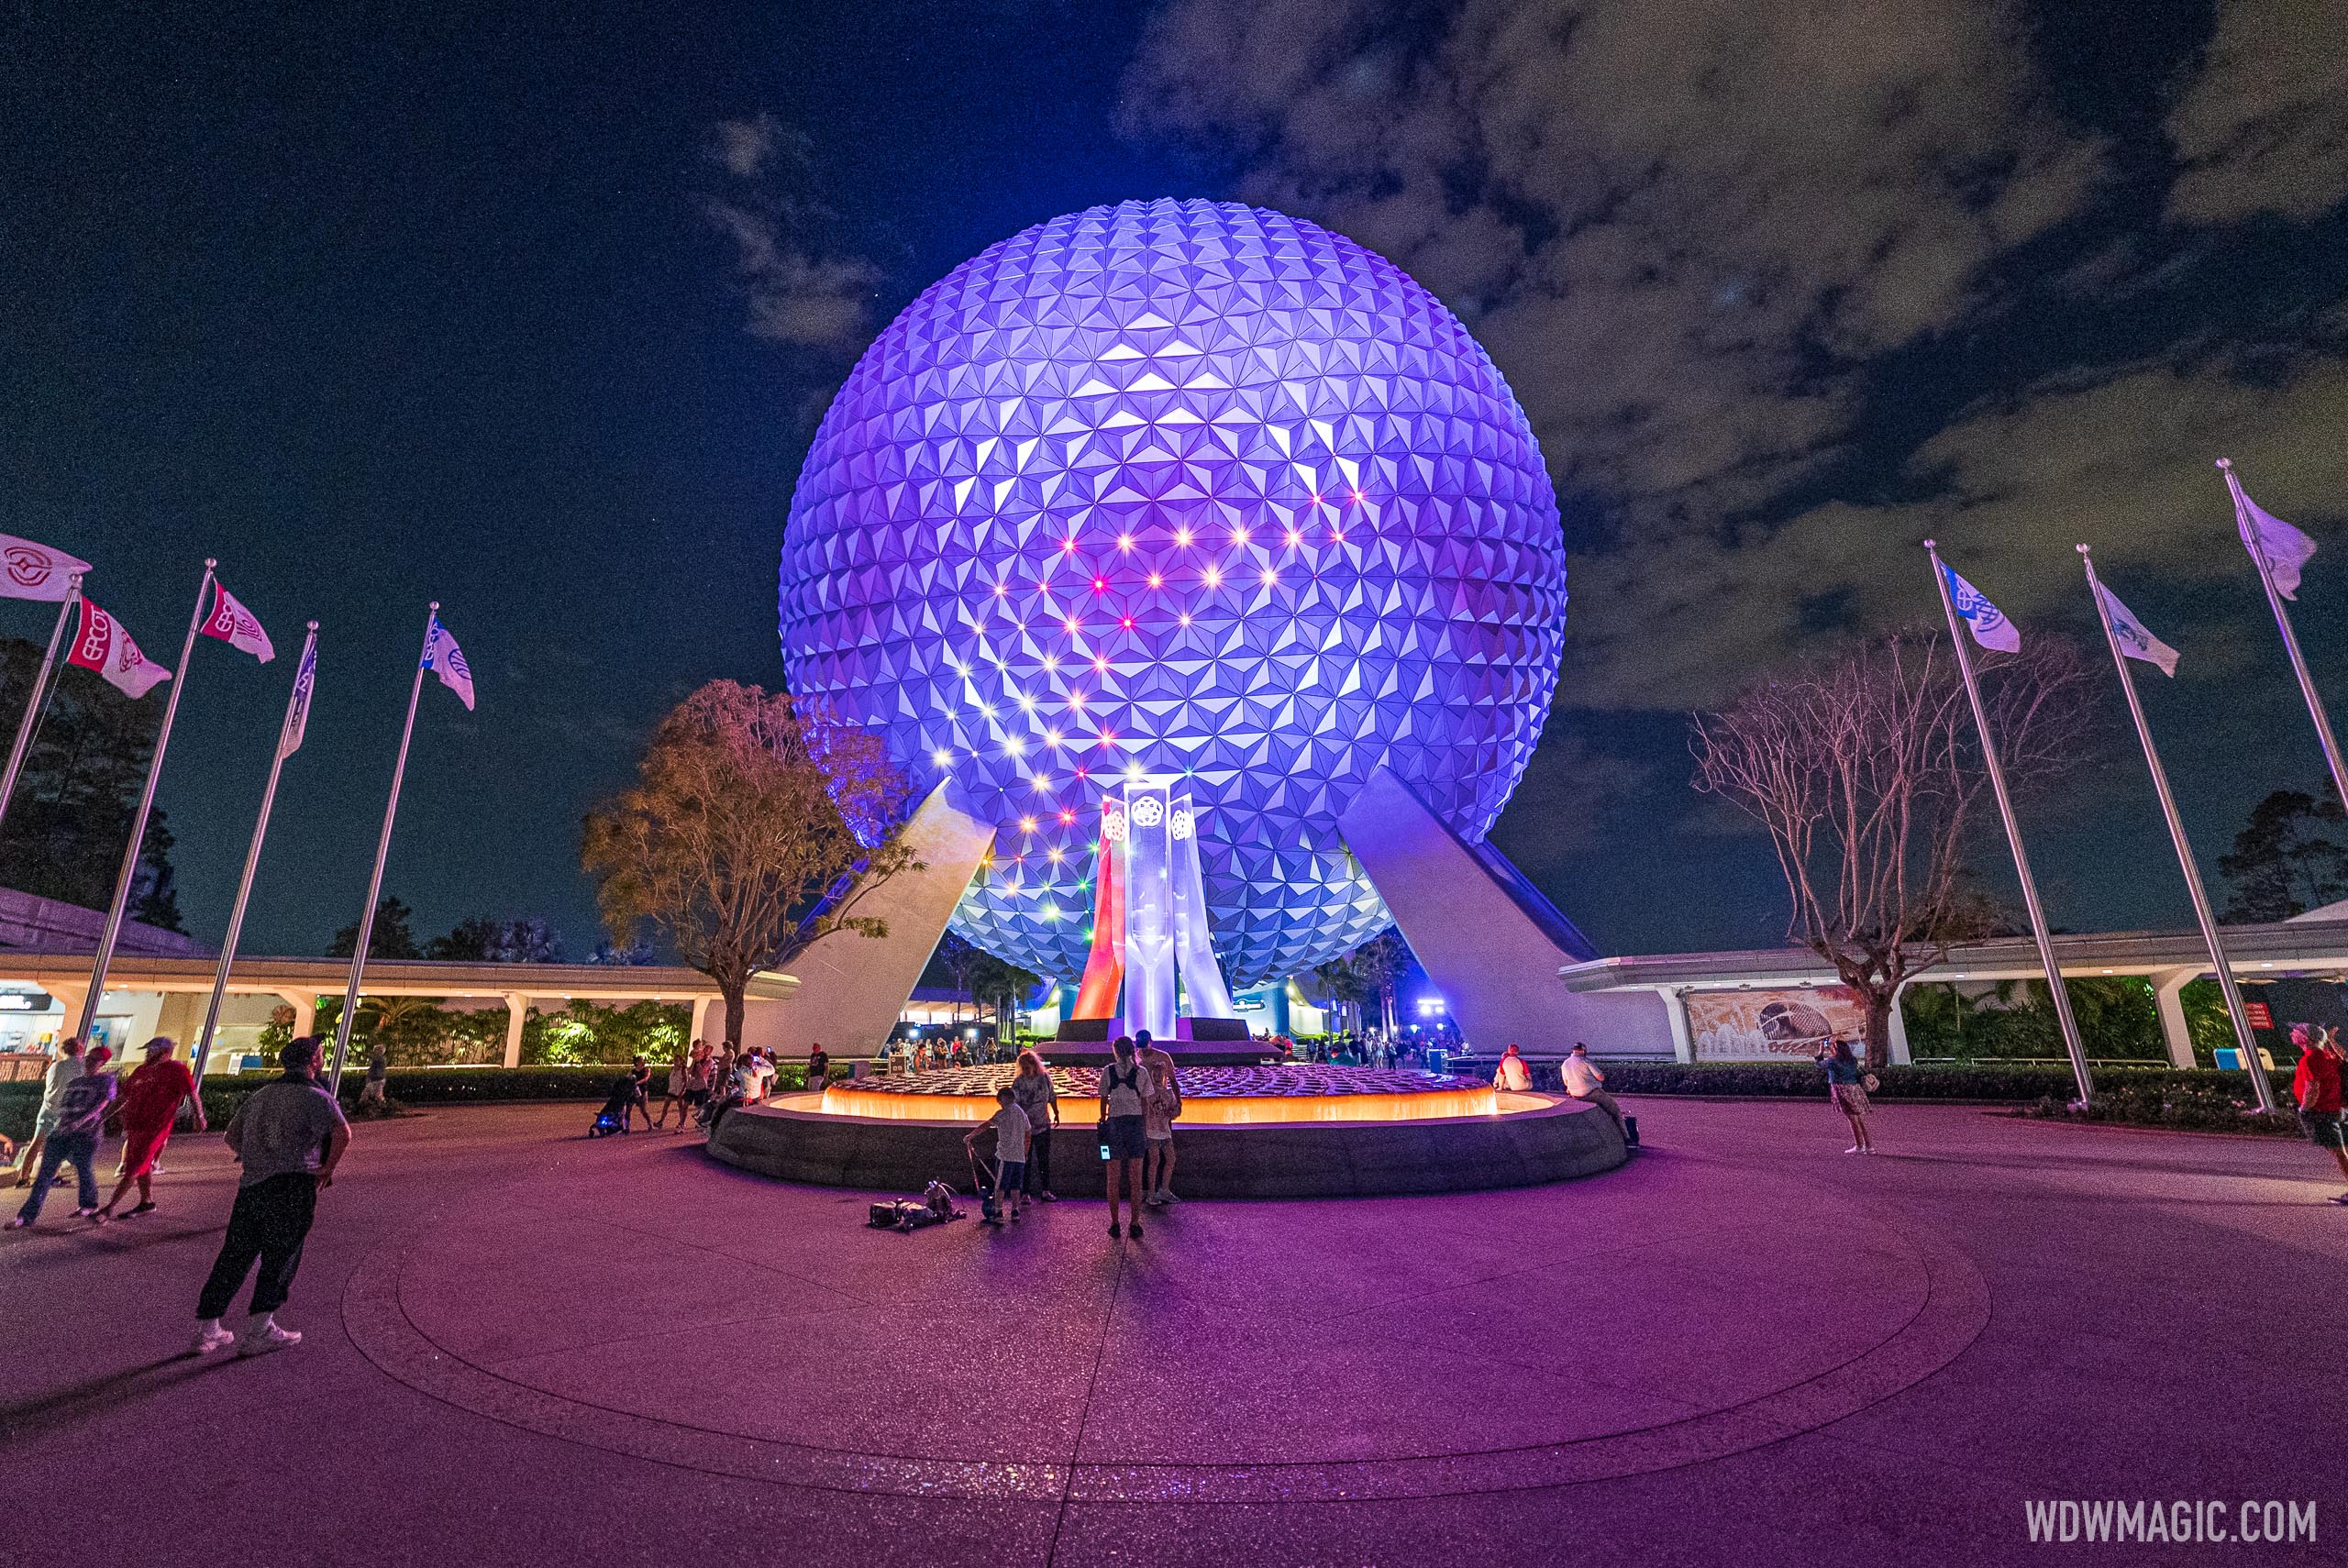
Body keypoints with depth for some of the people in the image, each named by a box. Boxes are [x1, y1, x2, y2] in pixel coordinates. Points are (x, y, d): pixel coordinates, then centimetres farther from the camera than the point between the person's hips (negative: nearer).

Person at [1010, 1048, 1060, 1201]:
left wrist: (1056, 1113, 16)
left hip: (1043, 1125, 2)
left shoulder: (1045, 1077, -3)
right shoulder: (1018, 1082, -10)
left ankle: (1045, 1191, 17)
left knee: (1044, 1159, 8)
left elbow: (1052, 1097, 11)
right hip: (1024, 1127, -2)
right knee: (1025, 1160, 3)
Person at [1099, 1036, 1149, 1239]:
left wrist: (1103, 1121, 15)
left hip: (1114, 1123, -1)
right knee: (1135, 1180, 8)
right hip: (1136, 1122, 1)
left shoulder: (1108, 1071, 0)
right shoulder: (1141, 1072, 2)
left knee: (1113, 1180, 10)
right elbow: (1145, 1103, 4)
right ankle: (1135, 1224, 9)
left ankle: (1115, 1224, 12)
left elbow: (1104, 1101, 3)